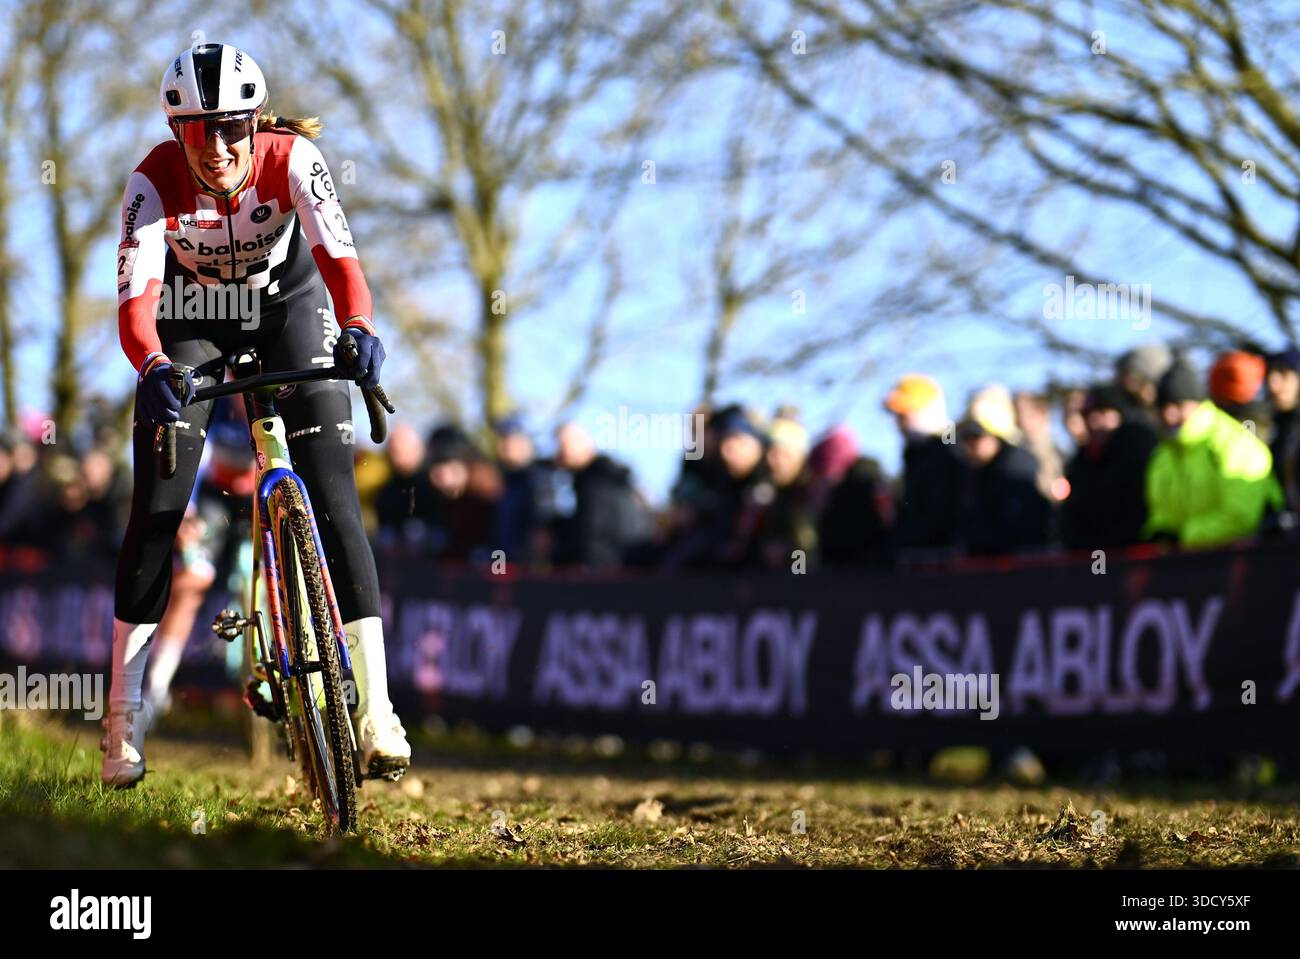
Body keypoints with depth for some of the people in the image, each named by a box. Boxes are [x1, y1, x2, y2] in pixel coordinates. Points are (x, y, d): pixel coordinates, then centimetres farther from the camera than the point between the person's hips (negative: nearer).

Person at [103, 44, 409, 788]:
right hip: (193, 322, 0)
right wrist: (154, 367, -57)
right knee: (157, 508, -8)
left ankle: (376, 708, -11)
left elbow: (337, 250, -41)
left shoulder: (291, 158, -29)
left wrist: (358, 329, -61)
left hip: (289, 311, 0)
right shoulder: (155, 182, -28)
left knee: (334, 497, -12)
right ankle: (124, 714, 3)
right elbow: (136, 299, -36)